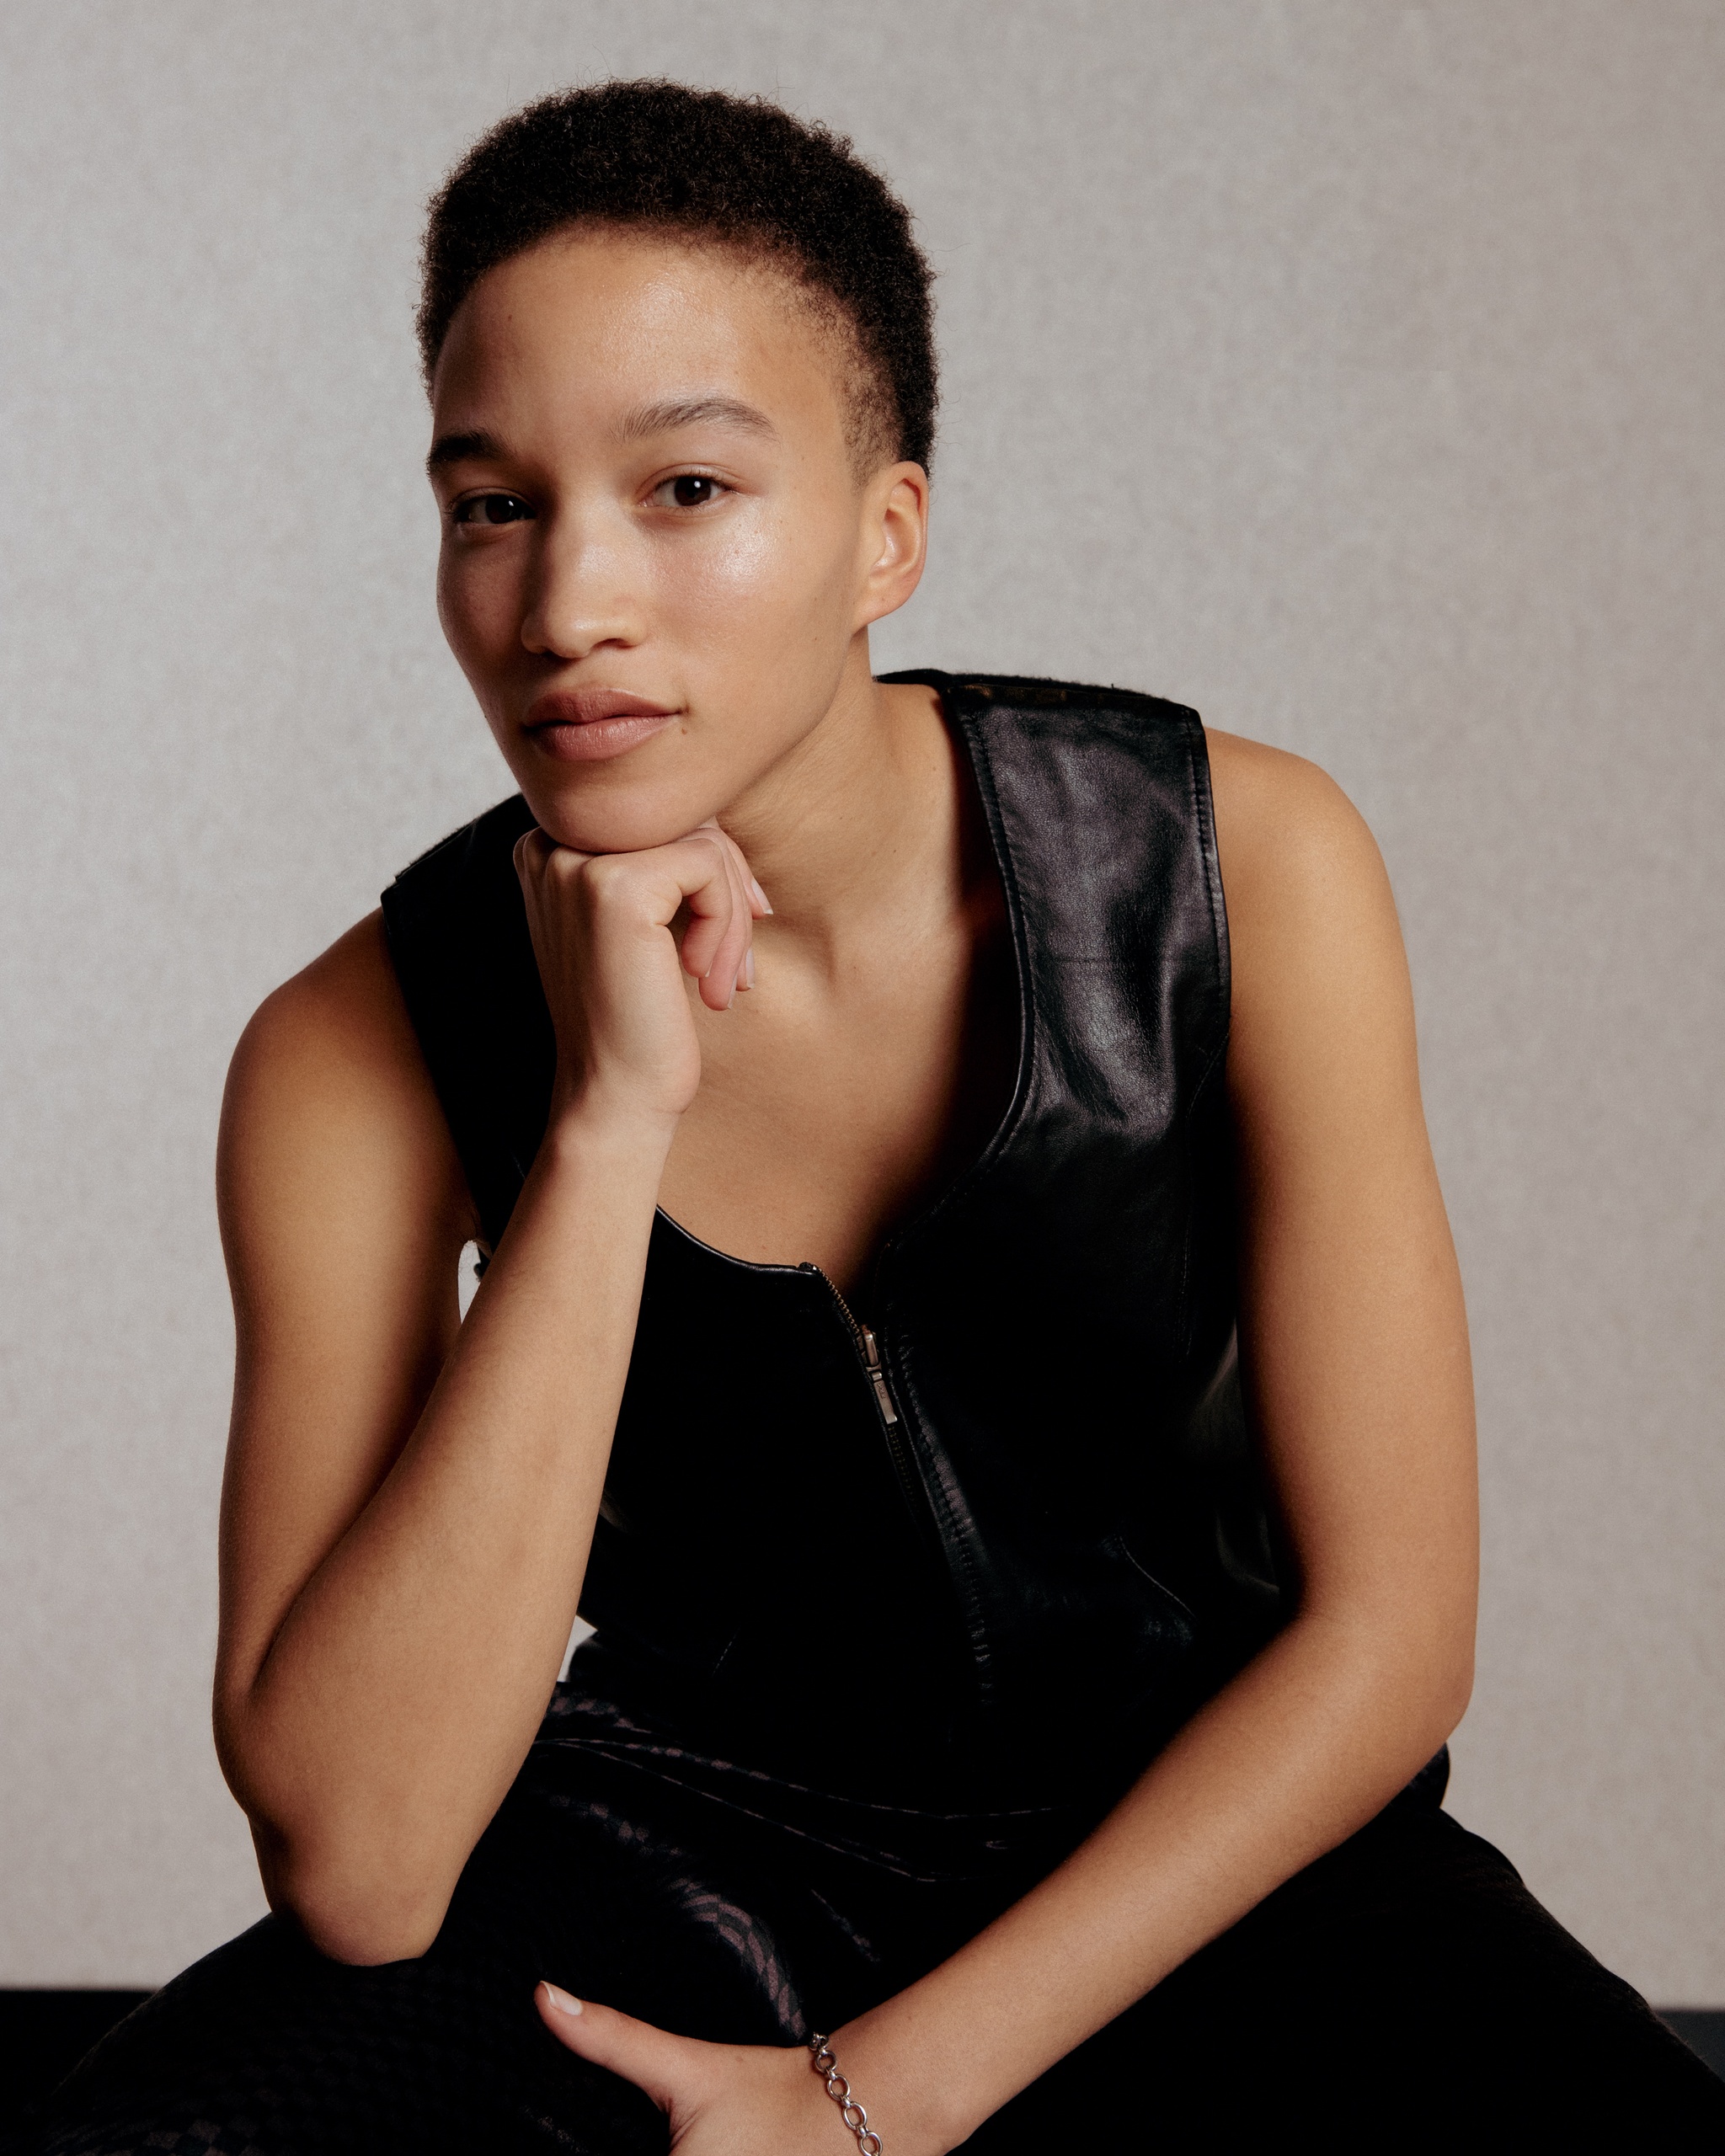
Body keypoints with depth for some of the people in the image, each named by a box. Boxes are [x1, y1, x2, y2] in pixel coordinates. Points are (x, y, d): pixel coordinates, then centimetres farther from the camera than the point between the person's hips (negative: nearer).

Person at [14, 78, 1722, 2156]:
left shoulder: (1238, 869, -12)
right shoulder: (362, 1051, -12)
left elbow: (1385, 1628, -8)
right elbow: (354, 1868, -21)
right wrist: (609, 1115, -26)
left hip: (1205, 1865, 1)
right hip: (682, 1853, -1)